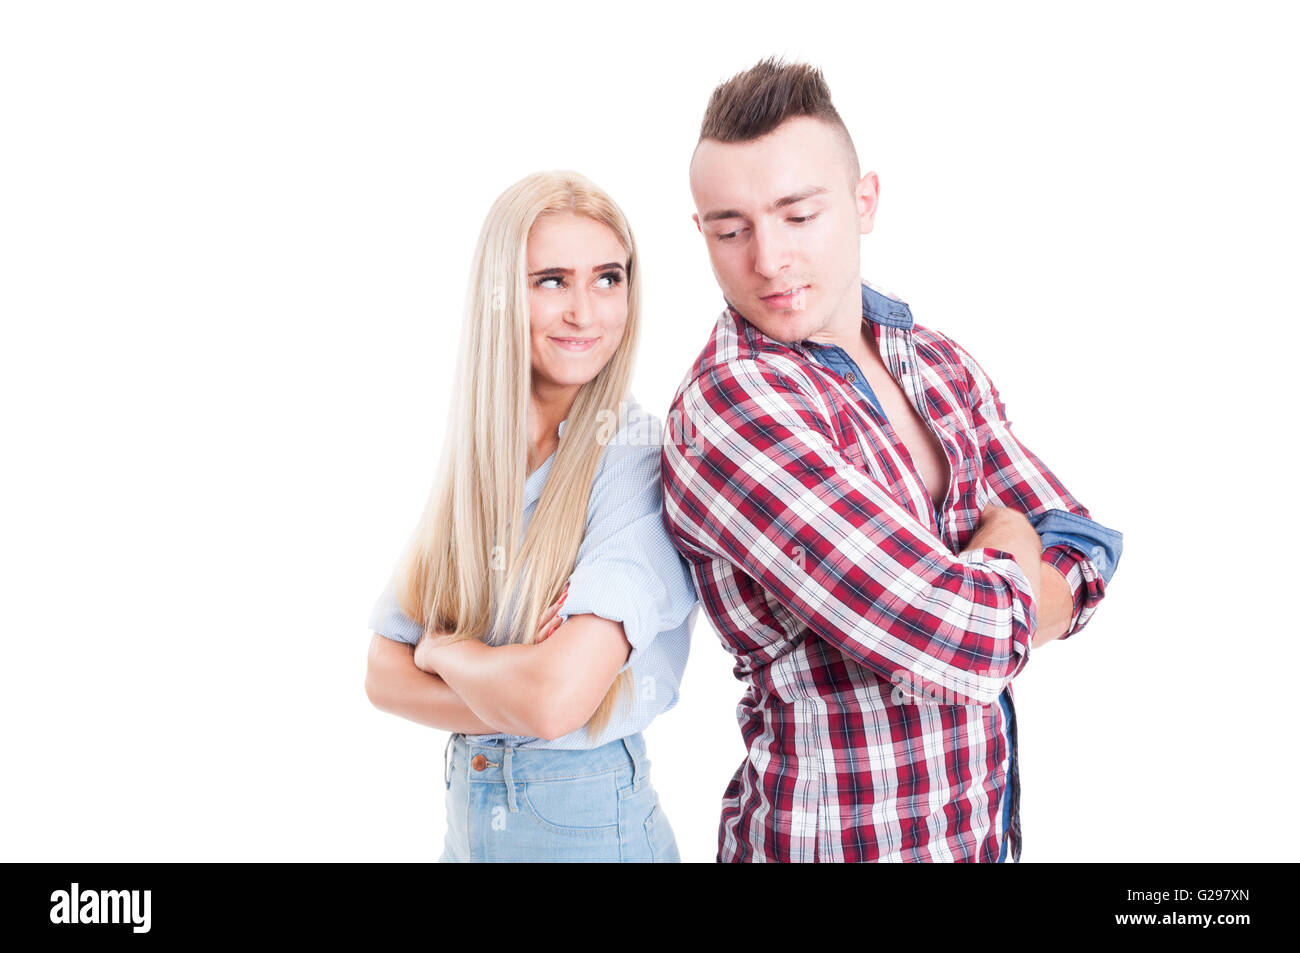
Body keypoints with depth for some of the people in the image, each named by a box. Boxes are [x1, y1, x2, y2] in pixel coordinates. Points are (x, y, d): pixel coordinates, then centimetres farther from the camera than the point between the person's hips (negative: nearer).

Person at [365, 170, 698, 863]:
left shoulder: (639, 456, -19)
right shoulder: (472, 460, 0)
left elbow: (559, 695, -29)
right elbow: (384, 674, -1)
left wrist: (444, 649, -10)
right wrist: (511, 701, -18)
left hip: (585, 822, -5)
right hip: (466, 815, 6)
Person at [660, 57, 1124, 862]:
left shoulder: (940, 364, 1)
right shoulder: (728, 409, -23)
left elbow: (1087, 560, -1)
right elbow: (971, 638, -26)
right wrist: (1006, 552, -6)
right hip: (846, 837, -6)